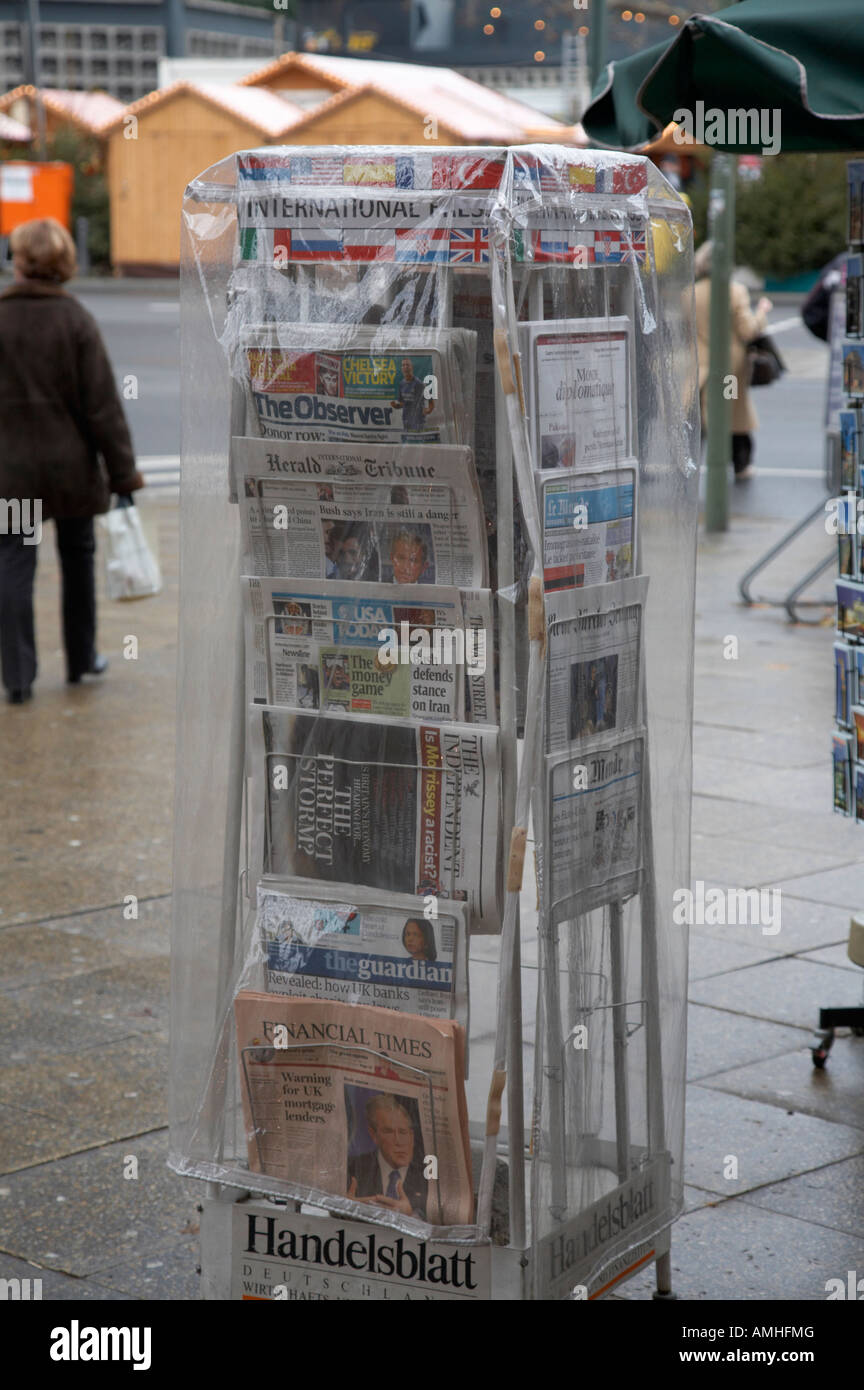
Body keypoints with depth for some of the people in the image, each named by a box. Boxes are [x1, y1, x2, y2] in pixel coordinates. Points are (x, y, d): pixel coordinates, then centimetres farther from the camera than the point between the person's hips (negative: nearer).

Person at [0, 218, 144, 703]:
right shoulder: (76, 320, -9)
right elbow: (102, 404, -8)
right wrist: (124, 471, -2)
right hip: (69, 464, 0)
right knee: (78, 559, 17)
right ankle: (82, 658, 29)